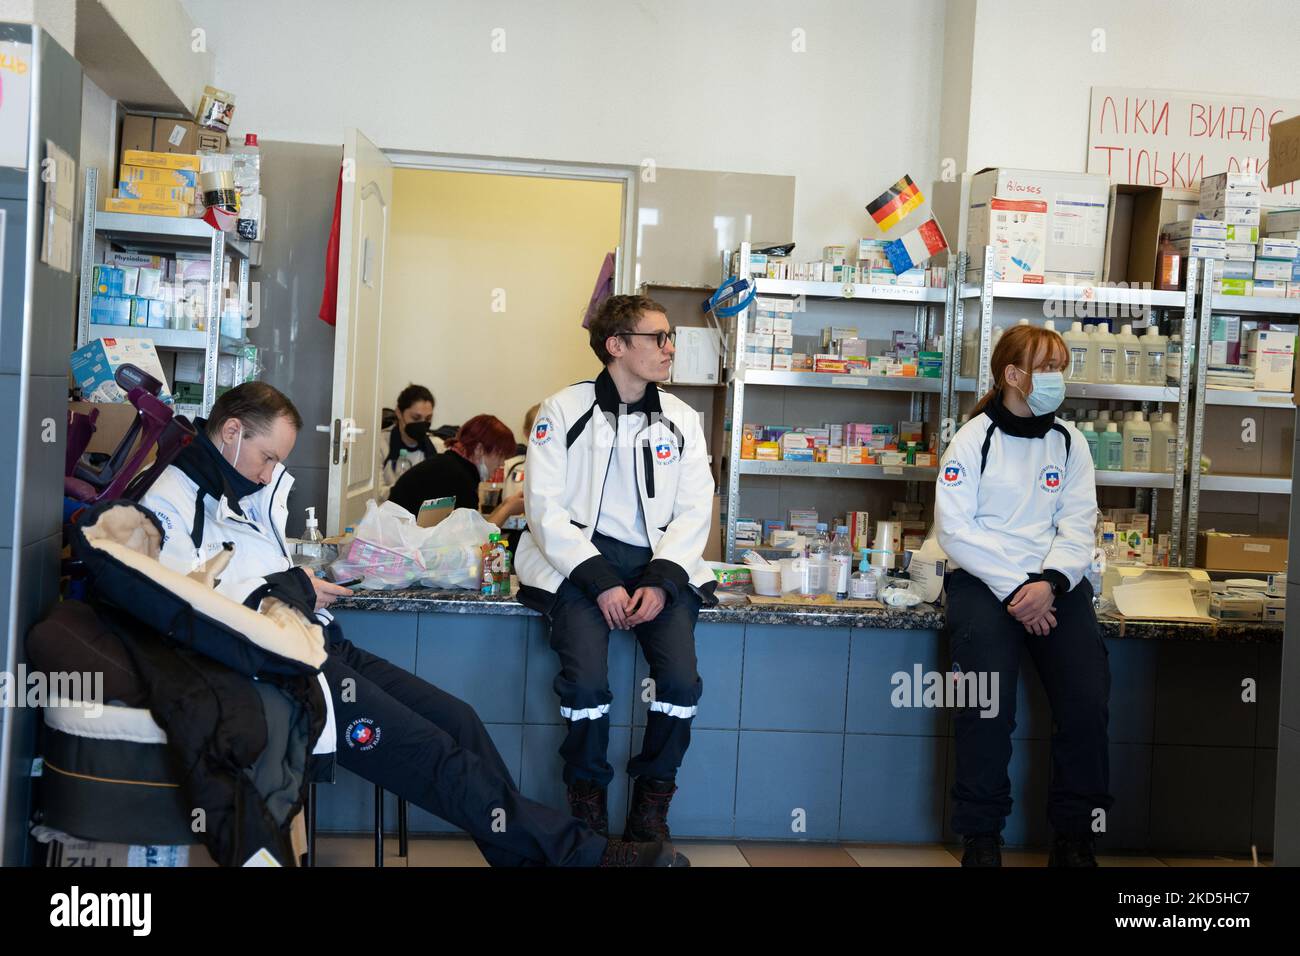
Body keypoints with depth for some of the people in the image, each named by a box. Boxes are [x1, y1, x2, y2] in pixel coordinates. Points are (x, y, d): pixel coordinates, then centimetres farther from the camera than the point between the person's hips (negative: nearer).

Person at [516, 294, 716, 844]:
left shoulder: (681, 421, 11)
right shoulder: (563, 411, 2)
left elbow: (694, 511, 6)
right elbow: (545, 505, -5)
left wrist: (660, 581, -12)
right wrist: (600, 581, -16)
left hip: (659, 564, 3)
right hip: (581, 561, -2)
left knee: (681, 680, -21)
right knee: (586, 681, -26)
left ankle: (651, 808, 0)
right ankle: (587, 801, -1)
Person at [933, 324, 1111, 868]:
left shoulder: (1069, 441, 11)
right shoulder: (974, 438, 0)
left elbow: (1078, 526, 3)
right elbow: (955, 530, -7)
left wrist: (1050, 583, -16)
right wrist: (1015, 588, -16)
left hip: (1055, 579, 3)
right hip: (983, 578, -3)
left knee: (1088, 700, -16)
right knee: (989, 702, -23)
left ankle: (1075, 835, 1)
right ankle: (981, 836, -8)